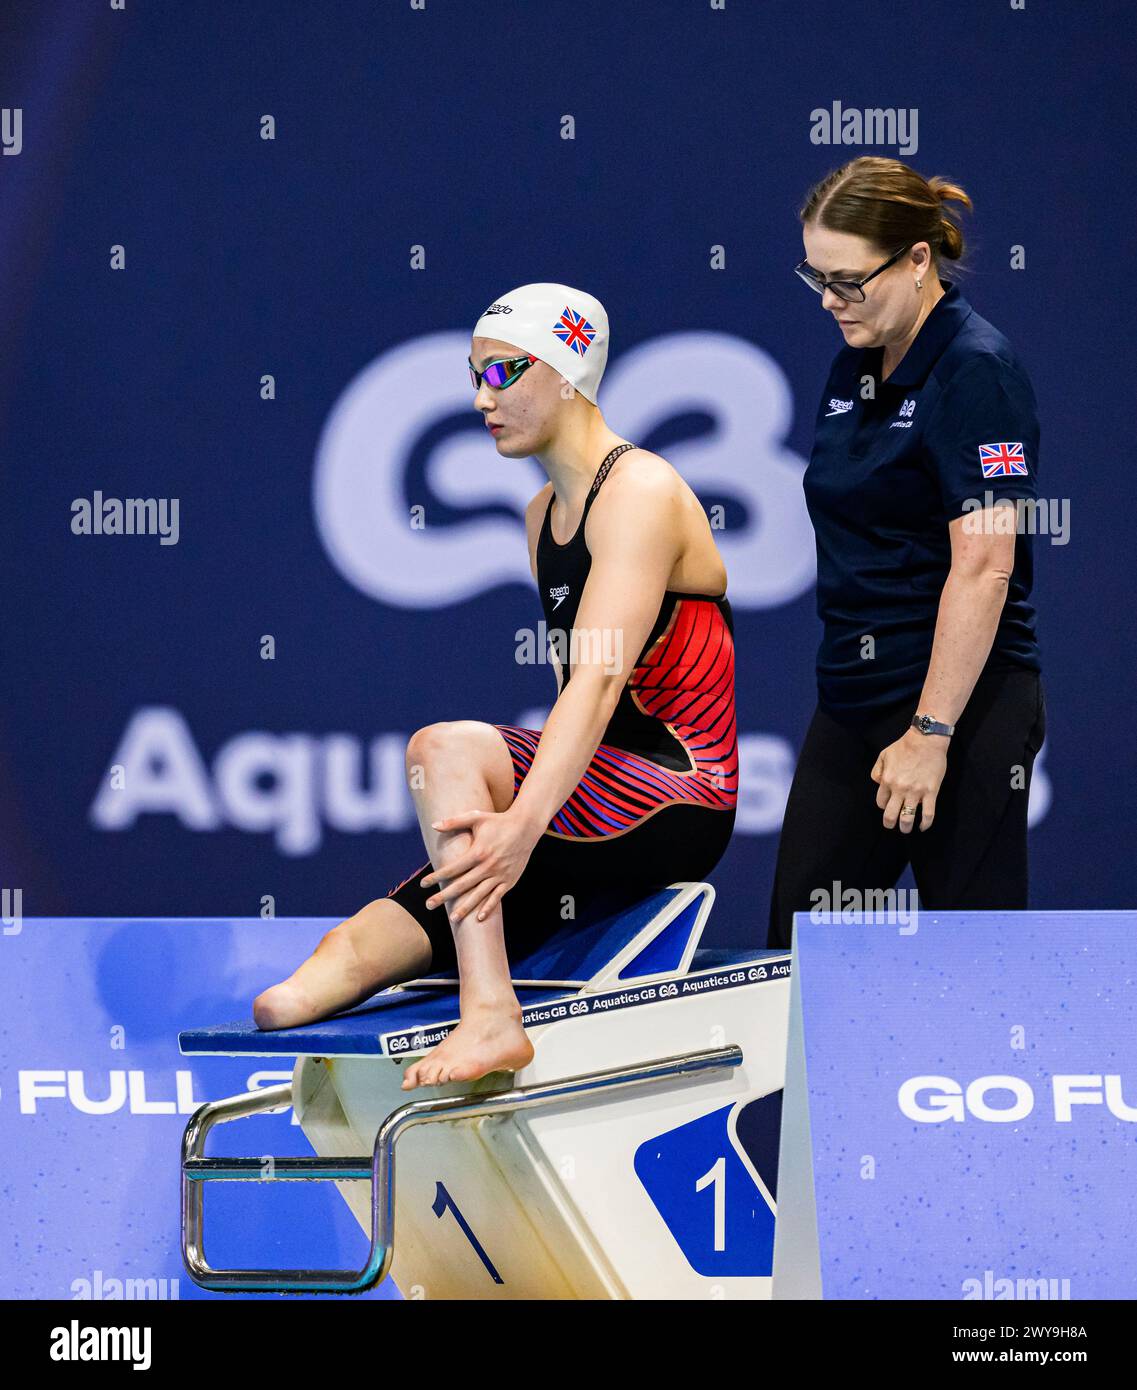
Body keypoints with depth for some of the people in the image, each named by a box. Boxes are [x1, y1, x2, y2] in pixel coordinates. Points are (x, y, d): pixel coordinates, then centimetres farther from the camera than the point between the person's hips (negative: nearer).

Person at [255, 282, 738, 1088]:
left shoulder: (641, 492, -11)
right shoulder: (545, 514, 18)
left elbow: (600, 682, -24)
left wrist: (524, 822, -37)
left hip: (677, 808, -8)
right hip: (598, 805, 8)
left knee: (446, 747, -34)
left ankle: (490, 1016, -36)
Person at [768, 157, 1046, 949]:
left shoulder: (975, 370, -14)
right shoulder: (854, 368, 12)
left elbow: (984, 567, -20)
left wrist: (931, 733, -22)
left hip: (962, 705, -8)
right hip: (854, 704, 9)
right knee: (799, 941, 5)